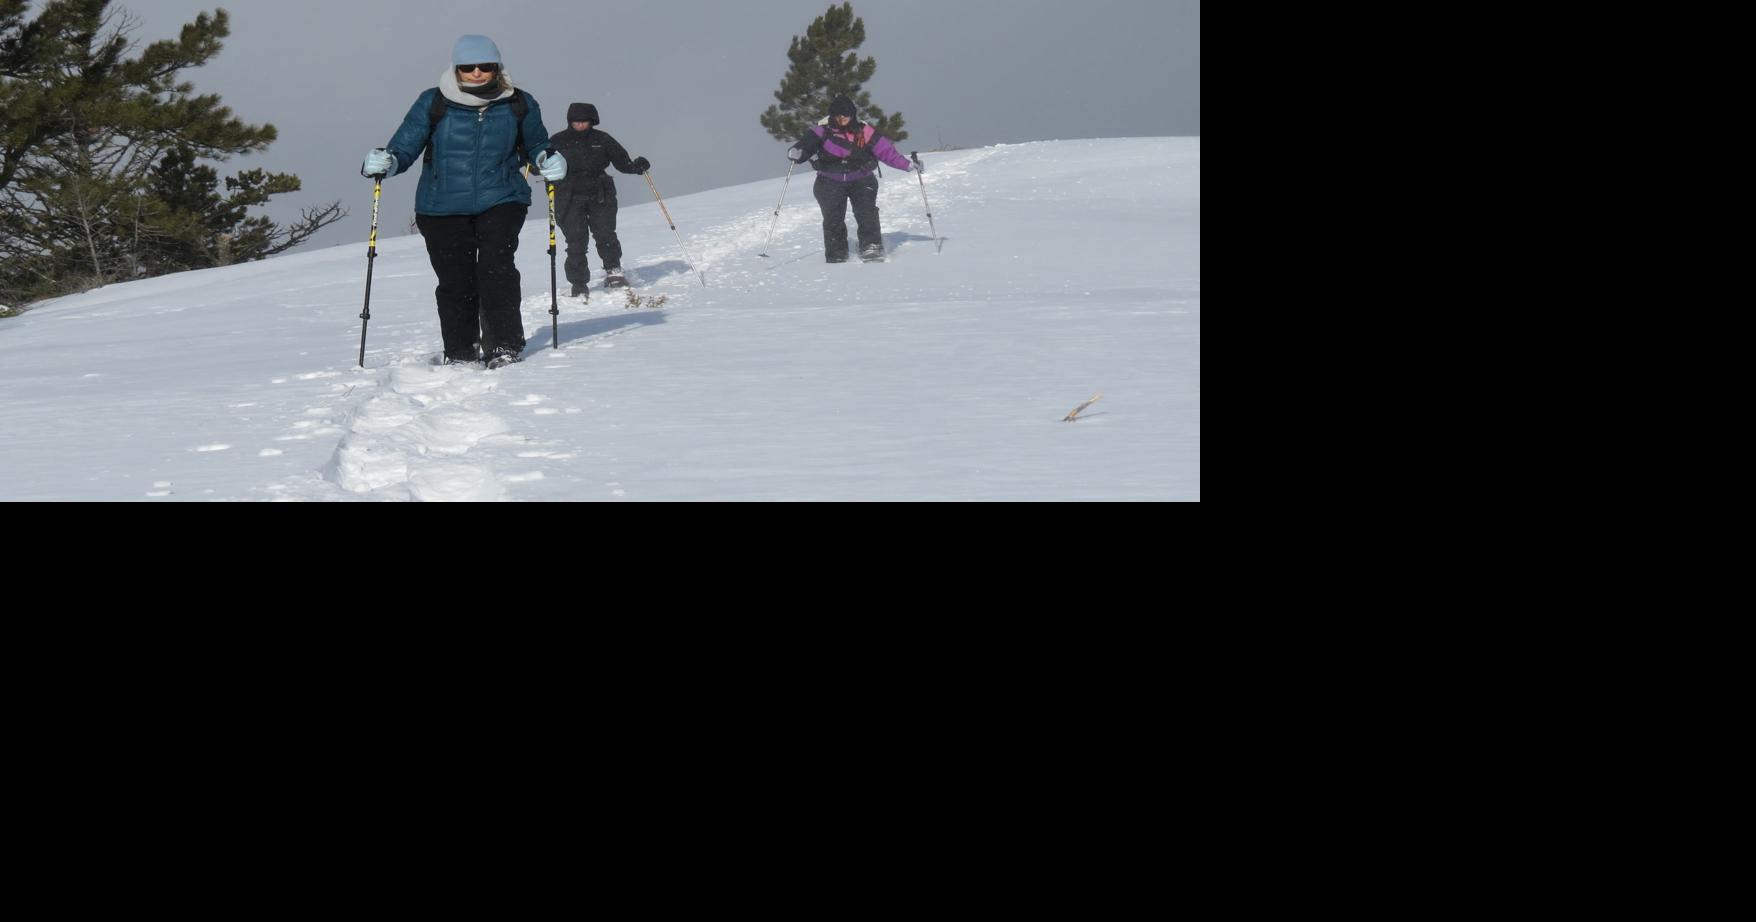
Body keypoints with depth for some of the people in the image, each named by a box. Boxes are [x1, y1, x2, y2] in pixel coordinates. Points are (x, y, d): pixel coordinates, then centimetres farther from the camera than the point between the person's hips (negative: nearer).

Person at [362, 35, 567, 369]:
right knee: (455, 281, 1)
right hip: (442, 208, 0)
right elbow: (405, 146, 1)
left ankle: (504, 347, -13)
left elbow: (535, 145, 17)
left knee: (496, 268, -19)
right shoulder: (433, 104, -1)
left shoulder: (519, 105, 3)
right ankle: (460, 354, 17)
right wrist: (385, 162, -21)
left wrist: (549, 160, -5)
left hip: (500, 202, 0)